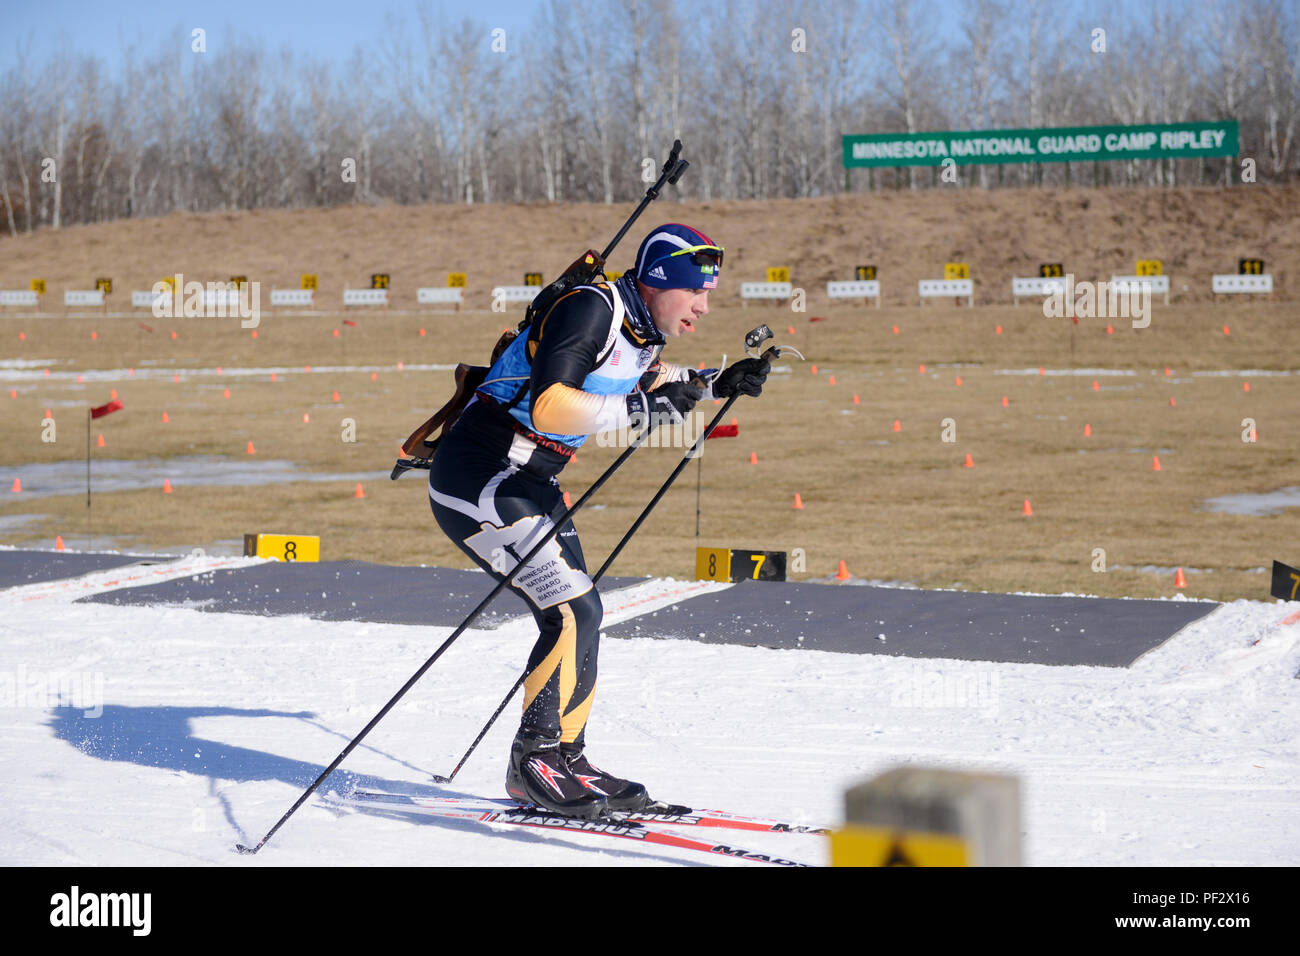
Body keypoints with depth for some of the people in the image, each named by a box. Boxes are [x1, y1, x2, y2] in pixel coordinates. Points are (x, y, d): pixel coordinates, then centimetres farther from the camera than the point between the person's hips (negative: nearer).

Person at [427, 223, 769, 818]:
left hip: (530, 484, 10)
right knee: (573, 610, -15)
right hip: (479, 477, -10)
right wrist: (641, 408, -32)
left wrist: (716, 385, 17)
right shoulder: (589, 310, -19)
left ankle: (565, 760, 19)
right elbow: (548, 406, -30)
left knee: (579, 615, 9)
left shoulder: (642, 333, 8)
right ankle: (533, 760, -5)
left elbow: (647, 382, 31)